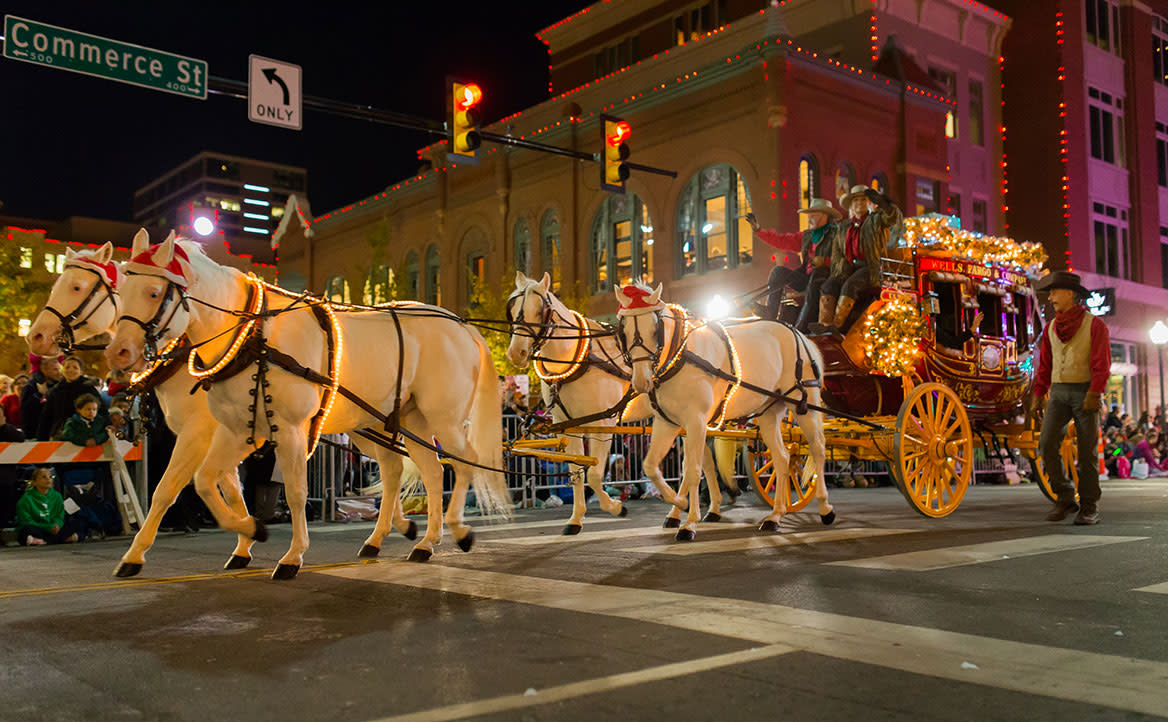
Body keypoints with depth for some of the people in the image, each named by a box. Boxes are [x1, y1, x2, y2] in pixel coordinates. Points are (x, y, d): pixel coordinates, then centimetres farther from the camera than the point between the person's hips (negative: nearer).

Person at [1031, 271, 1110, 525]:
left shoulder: (1095, 325, -4)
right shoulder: (1051, 328, 12)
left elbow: (1102, 363, -11)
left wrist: (1095, 393, -22)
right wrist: (1038, 393, 7)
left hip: (1086, 394, -4)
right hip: (1059, 393, 4)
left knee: (1087, 450, -3)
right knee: (1047, 444, -11)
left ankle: (1090, 507, 7)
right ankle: (1065, 499, 1)